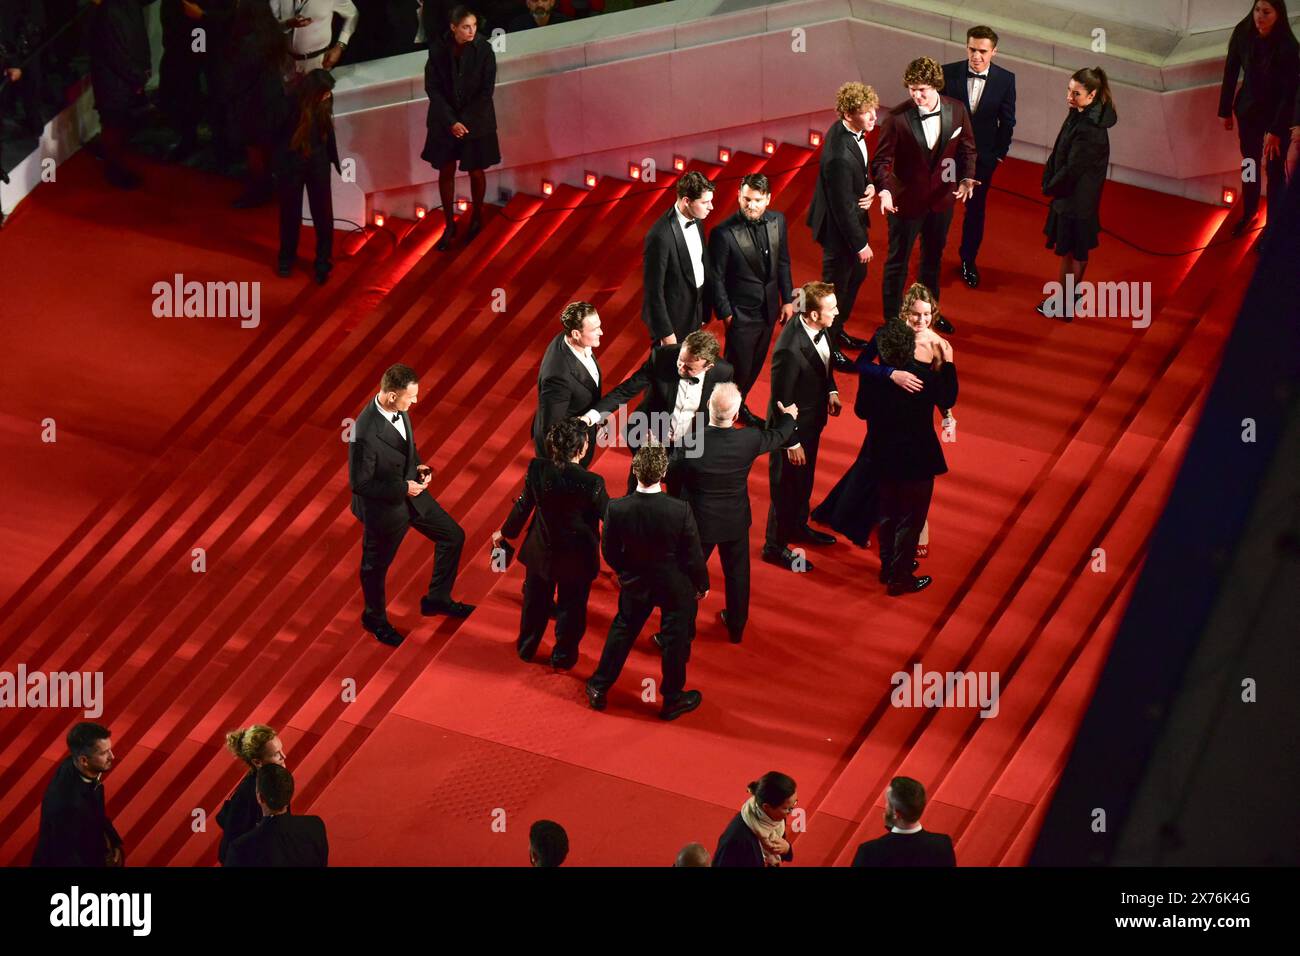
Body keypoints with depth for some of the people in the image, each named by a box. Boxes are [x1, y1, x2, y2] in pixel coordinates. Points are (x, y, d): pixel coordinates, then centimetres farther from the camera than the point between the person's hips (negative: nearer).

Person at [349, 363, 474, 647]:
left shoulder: (398, 409, -12)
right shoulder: (365, 433, -37)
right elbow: (359, 483, -27)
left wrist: (418, 466, -7)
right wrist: (402, 489, -24)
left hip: (410, 493, 8)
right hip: (383, 507, -8)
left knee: (453, 536, 16)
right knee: (376, 566, 18)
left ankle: (437, 599, 37)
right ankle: (375, 618, 46)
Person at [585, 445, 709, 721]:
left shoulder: (616, 509, -24)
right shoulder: (681, 511, -30)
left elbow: (609, 552, -8)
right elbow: (694, 556, -17)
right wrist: (702, 585, 3)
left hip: (635, 584, 2)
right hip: (676, 586, -2)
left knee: (622, 631, 24)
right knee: (675, 639, 18)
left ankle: (599, 688, 36)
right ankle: (672, 699, 35)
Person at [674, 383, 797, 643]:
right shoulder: (749, 440, -22)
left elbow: (674, 477, -13)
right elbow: (779, 437, 0)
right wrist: (789, 417, 23)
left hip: (699, 522, -2)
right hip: (736, 521, 2)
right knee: (737, 573, 24)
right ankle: (736, 627, 43)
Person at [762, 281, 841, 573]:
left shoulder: (819, 329, -13)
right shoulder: (789, 349, -37)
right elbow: (780, 401, -26)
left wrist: (831, 390, -1)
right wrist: (791, 442, -19)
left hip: (812, 420, 8)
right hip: (792, 426, -8)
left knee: (805, 480, 29)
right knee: (786, 486, 13)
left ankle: (797, 526, 52)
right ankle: (775, 546, 33)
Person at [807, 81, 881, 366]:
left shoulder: (849, 131, -8)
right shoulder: (840, 156, -37)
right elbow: (843, 206, -27)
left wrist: (869, 186, -10)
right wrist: (861, 244, -17)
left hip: (853, 219, 10)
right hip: (839, 228, -10)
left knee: (856, 275, 26)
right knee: (837, 286, 10)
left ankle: (837, 331, 47)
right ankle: (828, 348, 30)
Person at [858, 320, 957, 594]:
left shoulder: (872, 377, -15)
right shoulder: (926, 376, -23)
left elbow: (862, 411, -1)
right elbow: (948, 399, -3)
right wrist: (948, 363, 6)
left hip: (882, 458, 4)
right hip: (916, 460, -4)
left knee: (888, 513, 23)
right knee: (910, 520, 10)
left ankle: (888, 566, 38)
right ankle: (900, 578, 17)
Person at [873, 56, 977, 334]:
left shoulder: (956, 110, -11)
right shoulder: (896, 118, -22)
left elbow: (967, 149, 1)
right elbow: (882, 160, -17)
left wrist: (967, 178, -17)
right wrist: (885, 190, -35)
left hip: (941, 198, 4)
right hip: (907, 201, -4)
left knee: (933, 258, 24)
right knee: (897, 262, 11)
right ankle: (892, 319, 26)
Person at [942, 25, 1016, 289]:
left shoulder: (1005, 79, -11)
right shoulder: (948, 73, -14)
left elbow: (1007, 121, -1)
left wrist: (999, 153, -1)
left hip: (982, 156, 1)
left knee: (975, 209, 15)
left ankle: (968, 260, 32)